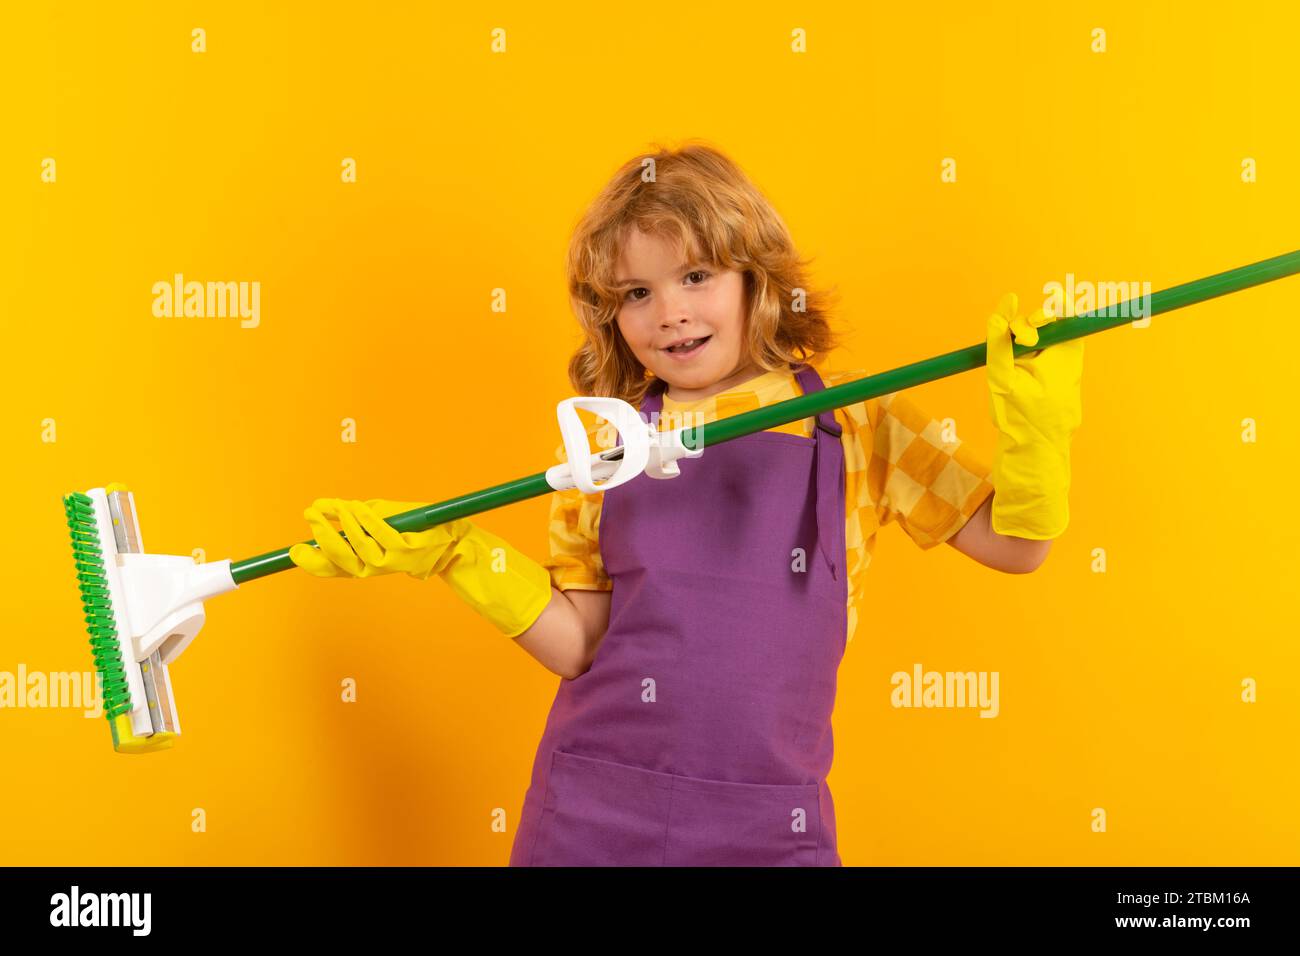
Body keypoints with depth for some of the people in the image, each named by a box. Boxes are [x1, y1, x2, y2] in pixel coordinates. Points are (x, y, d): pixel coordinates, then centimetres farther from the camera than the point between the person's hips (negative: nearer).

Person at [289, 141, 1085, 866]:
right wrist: (451, 549, -3)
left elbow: (1016, 544, -2)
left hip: (771, 829, -1)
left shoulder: (854, 421, -1)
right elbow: (580, 647, 3)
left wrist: (1033, 418, -16)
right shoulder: (610, 443, 2)